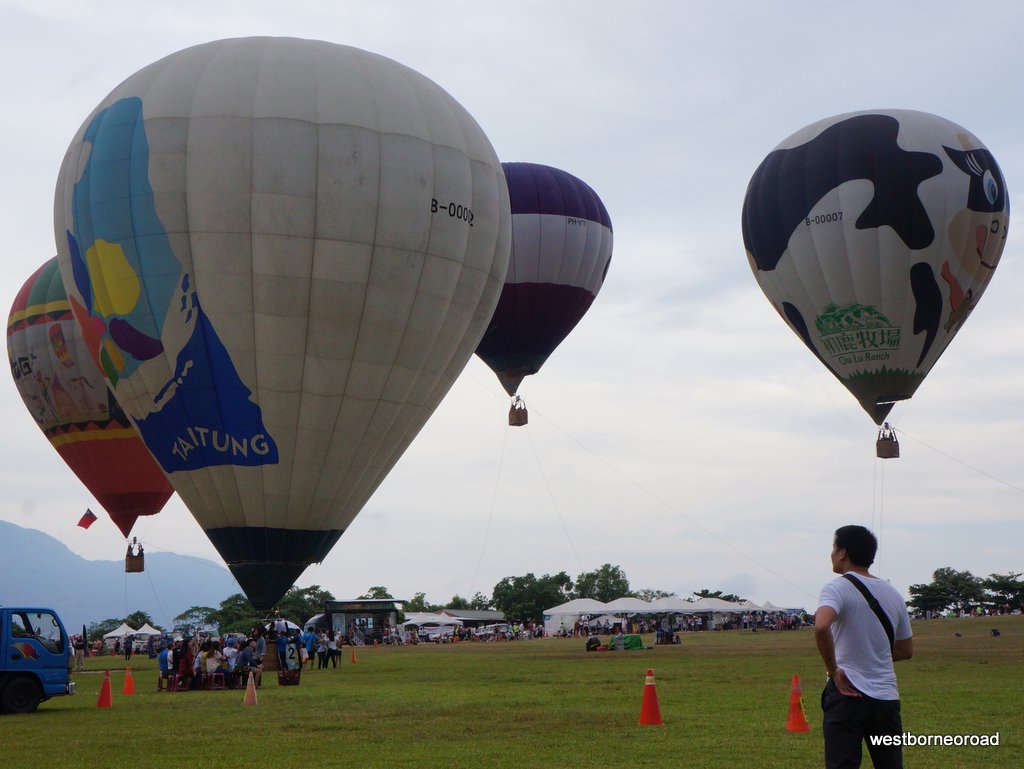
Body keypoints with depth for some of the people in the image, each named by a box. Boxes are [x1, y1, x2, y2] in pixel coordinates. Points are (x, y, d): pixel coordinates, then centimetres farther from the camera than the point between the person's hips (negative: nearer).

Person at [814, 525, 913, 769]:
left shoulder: (837, 588, -8)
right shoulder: (893, 595, 12)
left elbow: (821, 627, -28)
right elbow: (906, 650, 19)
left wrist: (833, 671, -16)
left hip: (846, 696, -6)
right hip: (887, 696, 6)